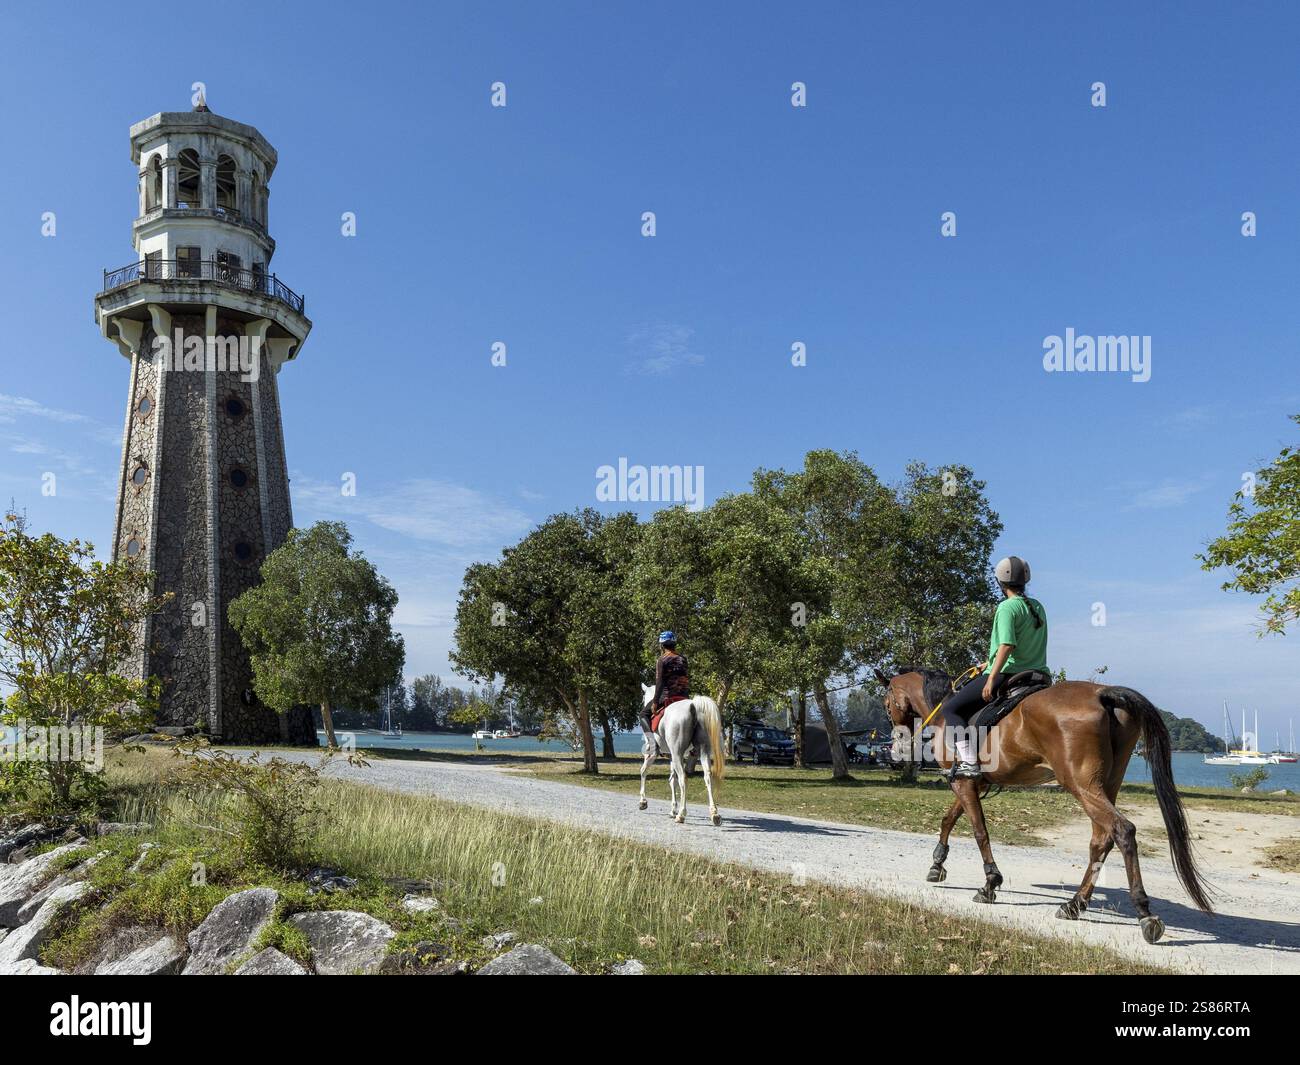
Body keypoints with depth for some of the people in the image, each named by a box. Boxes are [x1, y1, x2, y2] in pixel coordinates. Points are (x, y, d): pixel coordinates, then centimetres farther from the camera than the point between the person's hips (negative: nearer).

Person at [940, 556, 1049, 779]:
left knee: (952, 708, -5)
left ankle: (969, 763, -16)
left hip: (1006, 675, -9)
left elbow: (1007, 645, -25)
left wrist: (991, 679, -25)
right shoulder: (1038, 607, 13)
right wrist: (991, 663, 26)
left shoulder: (1007, 607, -14)